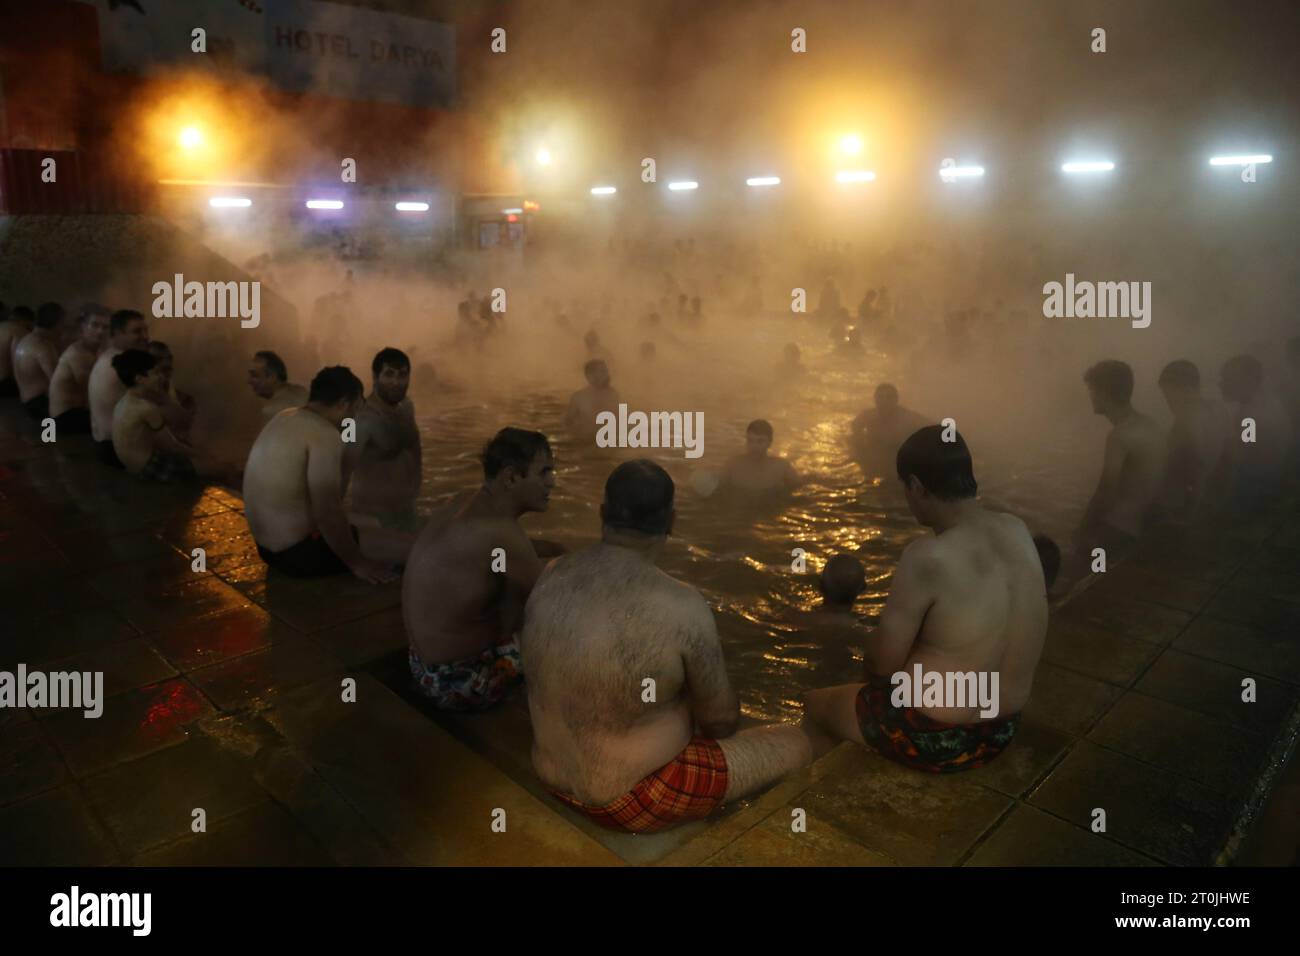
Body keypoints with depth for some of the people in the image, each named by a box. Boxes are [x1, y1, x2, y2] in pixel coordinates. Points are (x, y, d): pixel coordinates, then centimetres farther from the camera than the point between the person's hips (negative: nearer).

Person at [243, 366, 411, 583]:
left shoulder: (284, 418, 9)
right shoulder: (325, 434, -20)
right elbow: (327, 514, -26)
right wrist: (357, 563, -14)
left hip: (271, 545, 10)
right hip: (299, 551, -10)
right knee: (414, 548, -10)